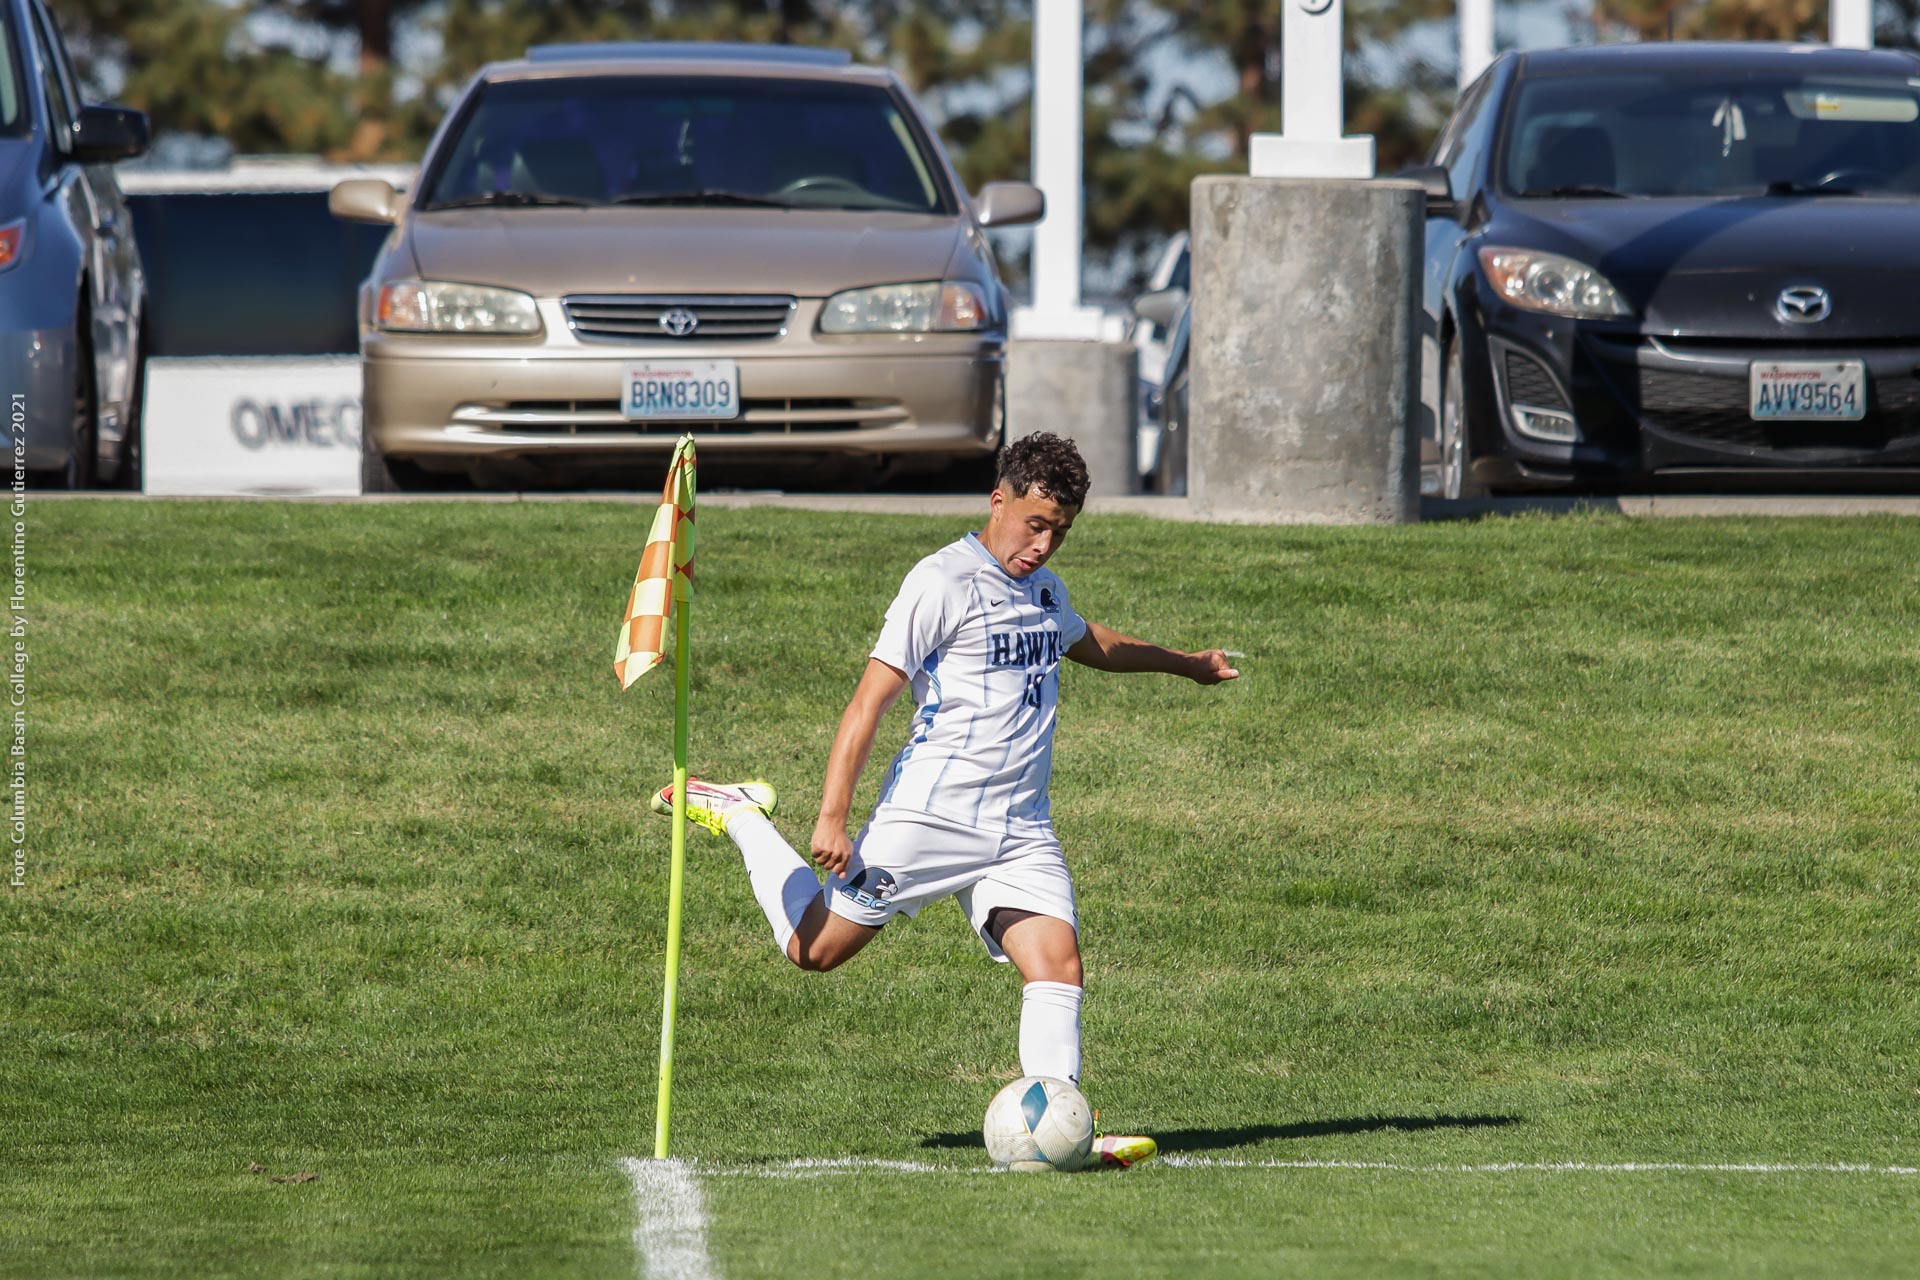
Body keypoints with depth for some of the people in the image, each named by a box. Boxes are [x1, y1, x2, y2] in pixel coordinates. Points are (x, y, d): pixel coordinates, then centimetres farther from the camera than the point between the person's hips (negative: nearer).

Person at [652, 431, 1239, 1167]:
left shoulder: (1045, 592, 17)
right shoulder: (943, 582, -9)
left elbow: (1092, 644, 42)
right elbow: (870, 699, -13)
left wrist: (1185, 664, 55)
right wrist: (832, 817, -19)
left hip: (1022, 829, 6)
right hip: (931, 814, -6)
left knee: (1056, 958, -14)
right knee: (815, 949, 0)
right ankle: (738, 817, 24)